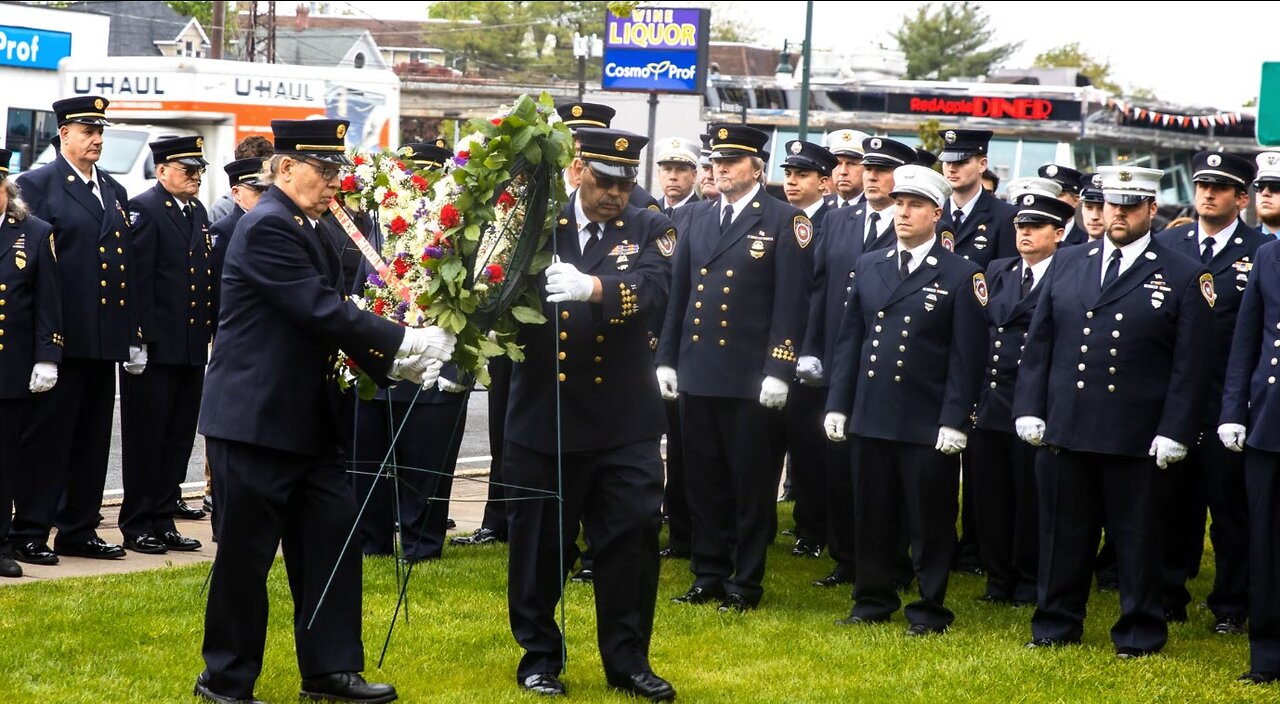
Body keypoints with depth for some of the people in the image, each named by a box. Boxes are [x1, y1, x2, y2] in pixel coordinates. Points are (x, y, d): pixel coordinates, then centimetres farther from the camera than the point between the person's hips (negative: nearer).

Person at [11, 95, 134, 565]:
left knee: (93, 437, 11)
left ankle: (79, 530, 19)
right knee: (47, 434, -2)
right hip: (61, 338, -7)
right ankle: (29, 533, 5)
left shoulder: (114, 192, 17)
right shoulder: (37, 185, -4)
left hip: (105, 339, 7)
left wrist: (133, 336, 13)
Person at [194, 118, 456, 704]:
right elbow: (323, 311, -22)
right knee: (246, 551, 0)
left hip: (304, 416, 10)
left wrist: (398, 359, -2)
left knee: (332, 537, 9)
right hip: (255, 416, -10)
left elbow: (332, 311, 11)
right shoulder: (268, 227, -17)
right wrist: (404, 344, -21)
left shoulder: (306, 229, 14)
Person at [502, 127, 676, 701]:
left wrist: (592, 287, -35)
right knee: (540, 544, 8)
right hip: (543, 416, 0)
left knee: (633, 538, 2)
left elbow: (652, 288, -17)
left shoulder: (649, 231, 3)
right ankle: (540, 655, 23)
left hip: (624, 421, 0)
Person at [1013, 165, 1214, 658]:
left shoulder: (1184, 277, 0)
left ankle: (1140, 633, 17)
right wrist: (1029, 409, 3)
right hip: (1063, 428, 3)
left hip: (1135, 438, -3)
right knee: (1063, 533, 10)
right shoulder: (1067, 264, 10)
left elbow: (1192, 363, -3)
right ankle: (1056, 624, 22)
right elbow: (1039, 343, 11)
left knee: (1137, 538, 5)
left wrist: (1174, 432, -9)